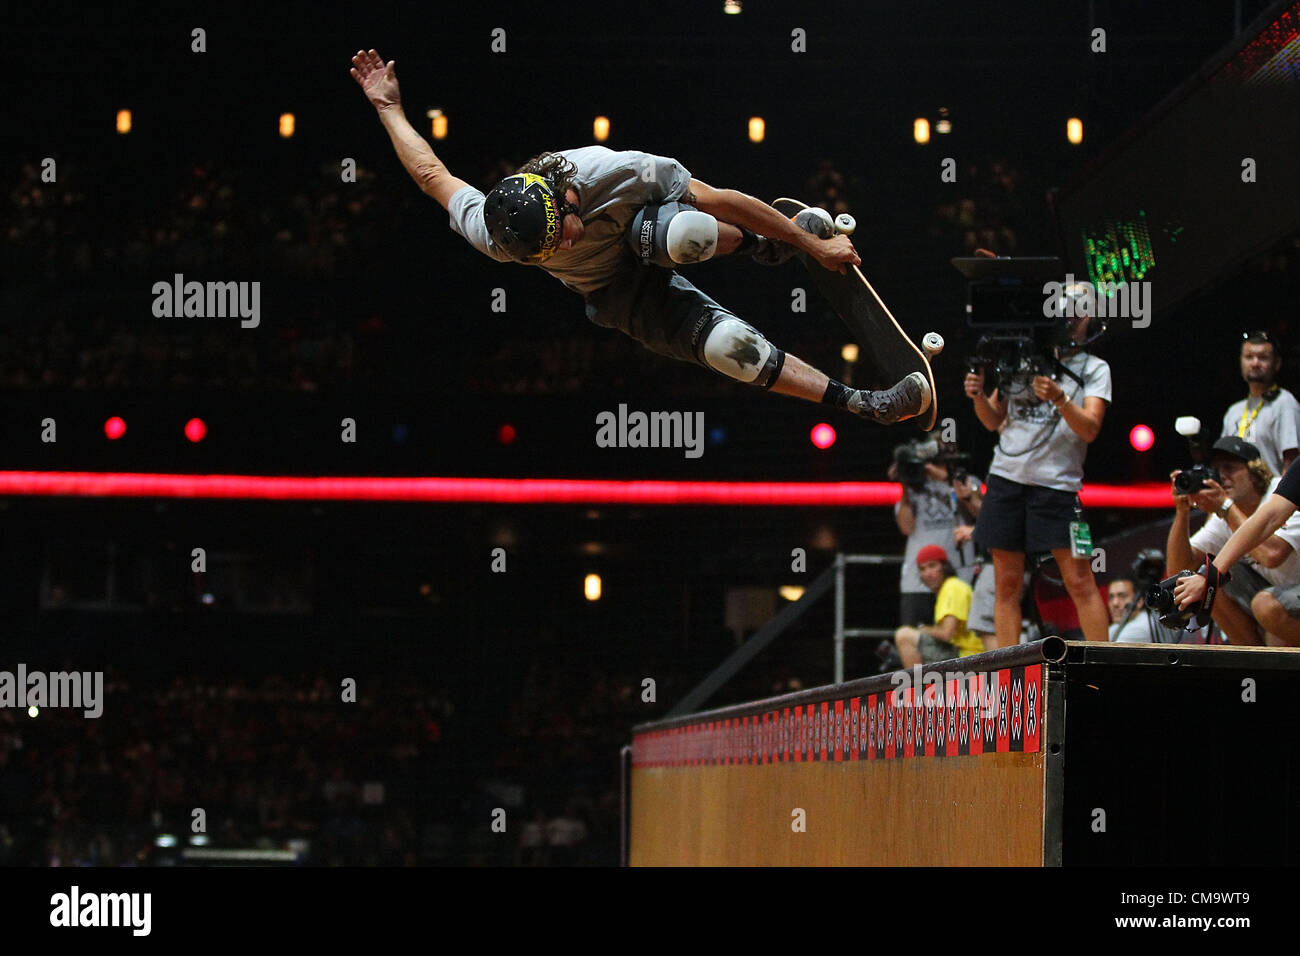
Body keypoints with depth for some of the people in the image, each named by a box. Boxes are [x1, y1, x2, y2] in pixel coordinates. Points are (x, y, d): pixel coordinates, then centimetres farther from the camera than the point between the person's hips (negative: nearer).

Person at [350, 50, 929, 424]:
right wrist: (388, 109, -2)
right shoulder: (495, 236, -29)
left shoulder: (613, 173, -37)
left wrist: (813, 243, -24)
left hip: (651, 247, -1)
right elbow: (434, 177, -9)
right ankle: (857, 404, -19)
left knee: (682, 230, -44)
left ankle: (765, 239, -10)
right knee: (727, 345, -29)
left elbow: (721, 200, -30)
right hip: (616, 298, 1)